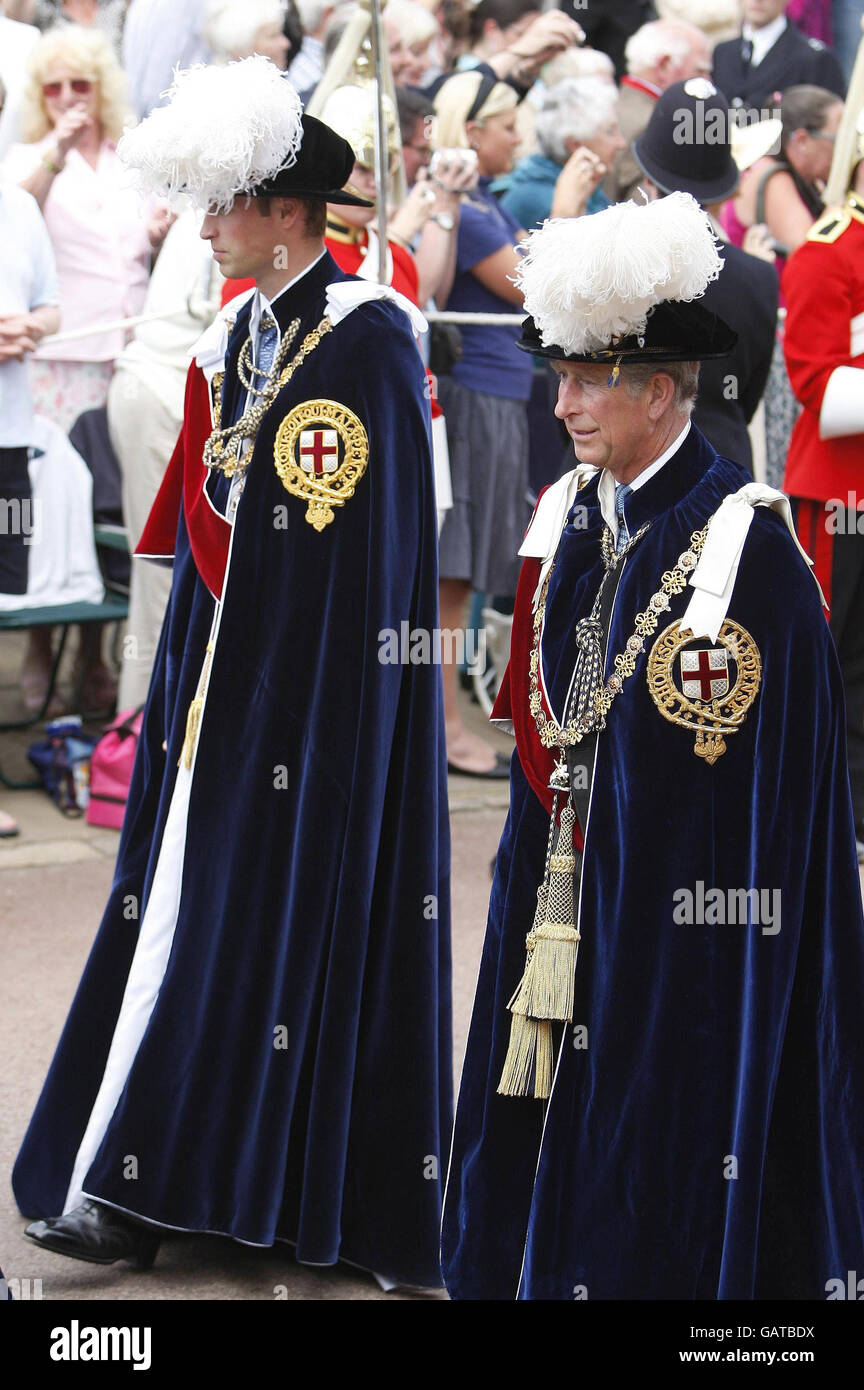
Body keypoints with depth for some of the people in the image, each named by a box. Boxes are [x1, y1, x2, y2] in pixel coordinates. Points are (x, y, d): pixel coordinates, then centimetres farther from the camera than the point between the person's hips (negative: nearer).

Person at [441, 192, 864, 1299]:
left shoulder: (742, 543, -16)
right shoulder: (569, 517, 7)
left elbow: (759, 791, -15)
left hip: (682, 918, -7)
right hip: (564, 895, 7)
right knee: (555, 1153, 13)